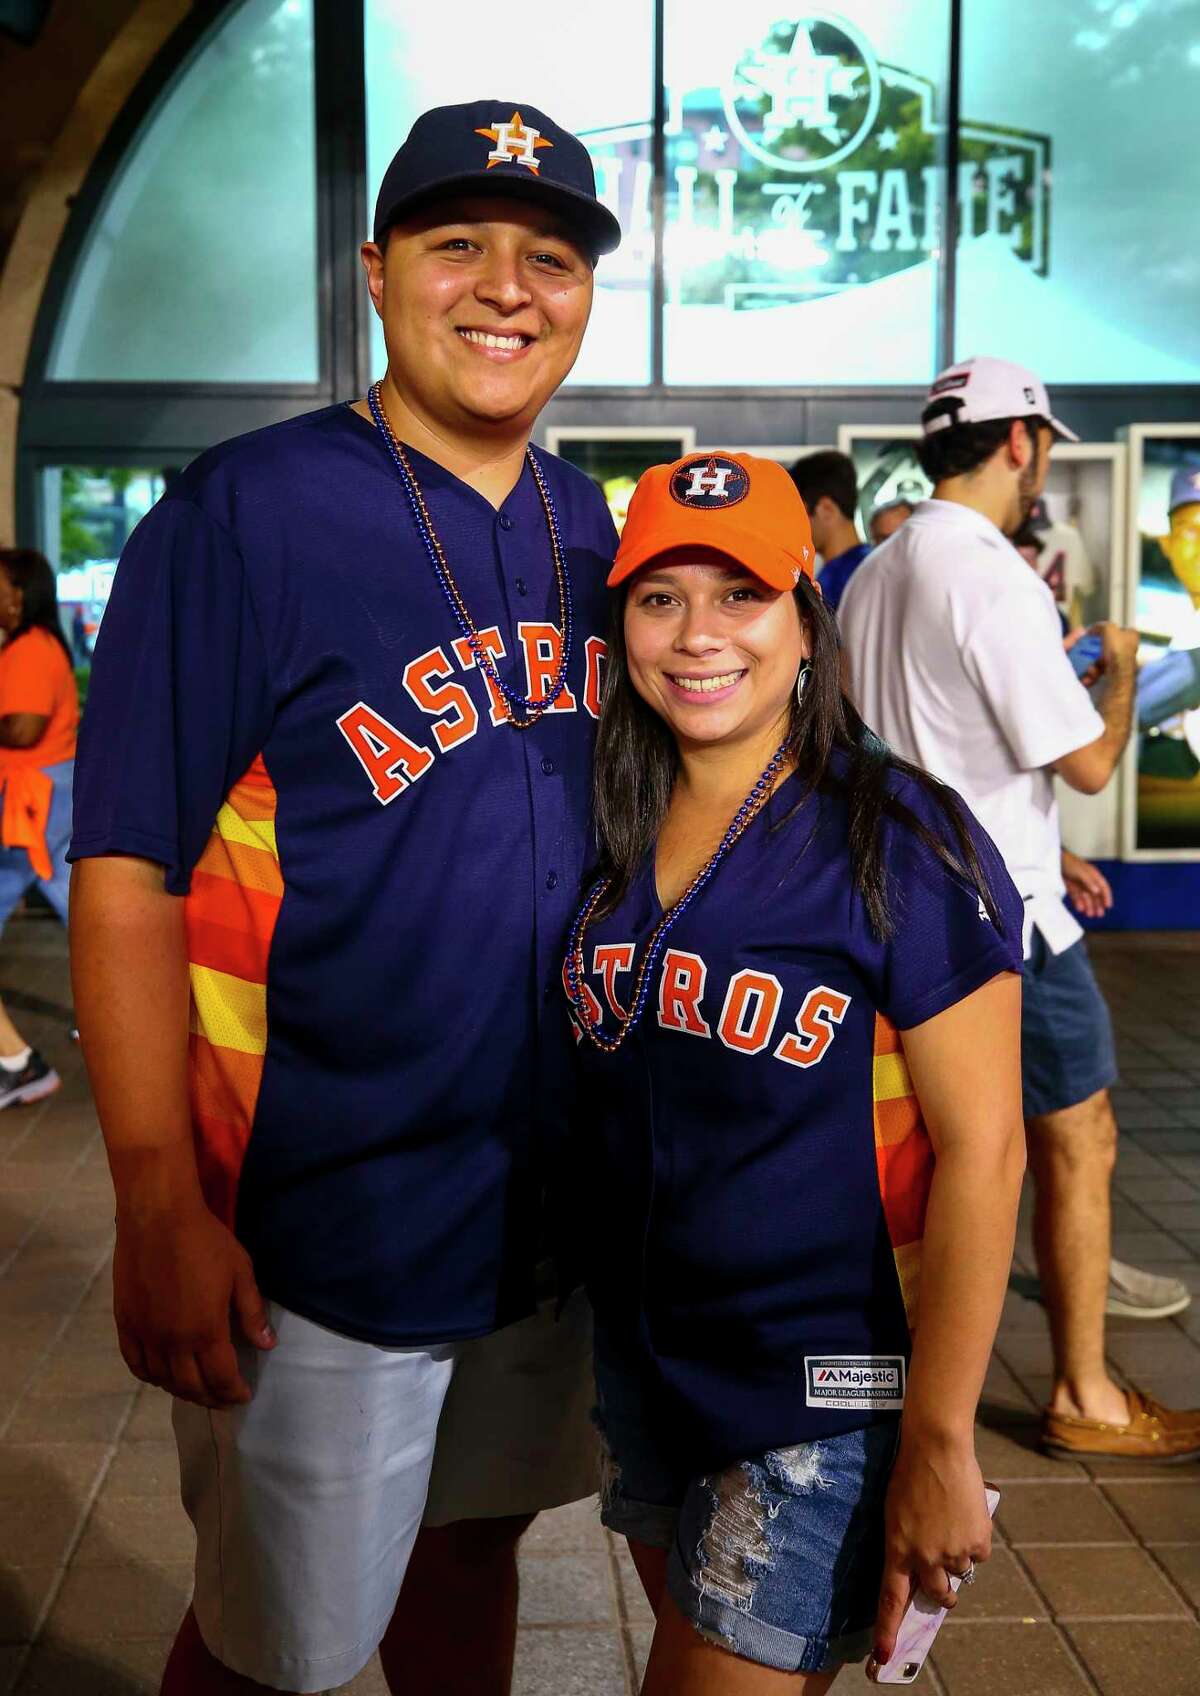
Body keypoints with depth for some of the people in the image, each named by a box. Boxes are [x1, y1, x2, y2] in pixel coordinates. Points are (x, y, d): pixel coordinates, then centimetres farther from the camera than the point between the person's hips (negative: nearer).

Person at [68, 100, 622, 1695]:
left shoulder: (587, 530, 5)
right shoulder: (242, 516, -14)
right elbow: (126, 876, -15)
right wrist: (159, 1207, -19)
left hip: (554, 1204, 6)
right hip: (316, 1234, -5)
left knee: (472, 1549, 23)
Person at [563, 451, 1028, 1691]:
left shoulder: (899, 840, -16)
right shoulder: (616, 834, 2)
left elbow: (979, 1147, -18)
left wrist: (938, 1439, -18)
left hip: (823, 1389, -6)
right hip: (639, 1351, 6)